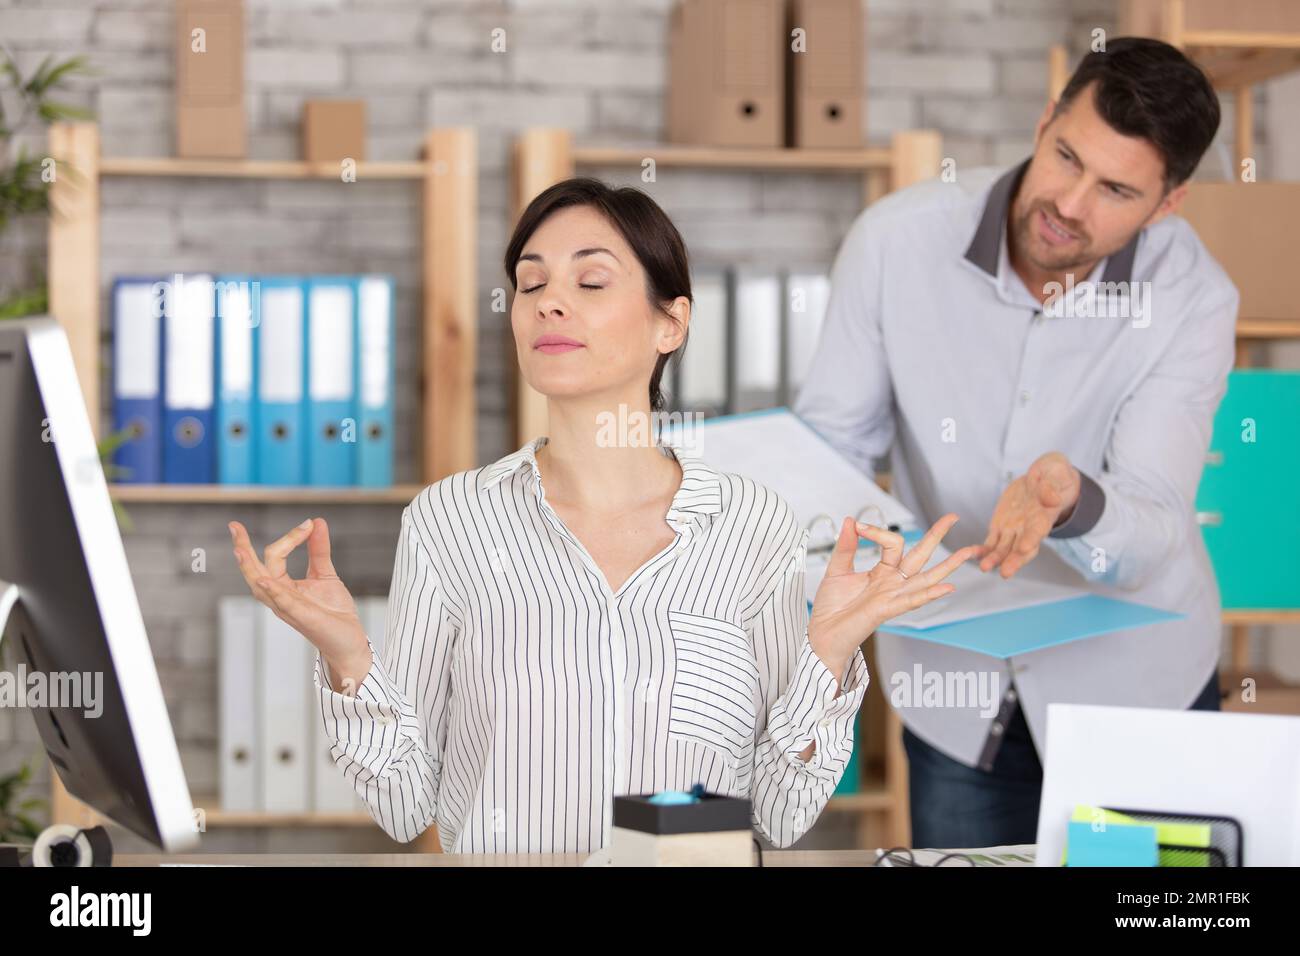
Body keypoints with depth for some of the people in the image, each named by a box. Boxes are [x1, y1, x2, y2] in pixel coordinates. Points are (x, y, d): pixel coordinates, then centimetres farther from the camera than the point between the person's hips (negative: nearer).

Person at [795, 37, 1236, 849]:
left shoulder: (1192, 298, -19)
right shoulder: (898, 240, -18)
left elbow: (1149, 539, -25)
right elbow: (833, 443, -9)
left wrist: (1072, 501, -48)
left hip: (1131, 685, 0)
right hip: (952, 677, 1)